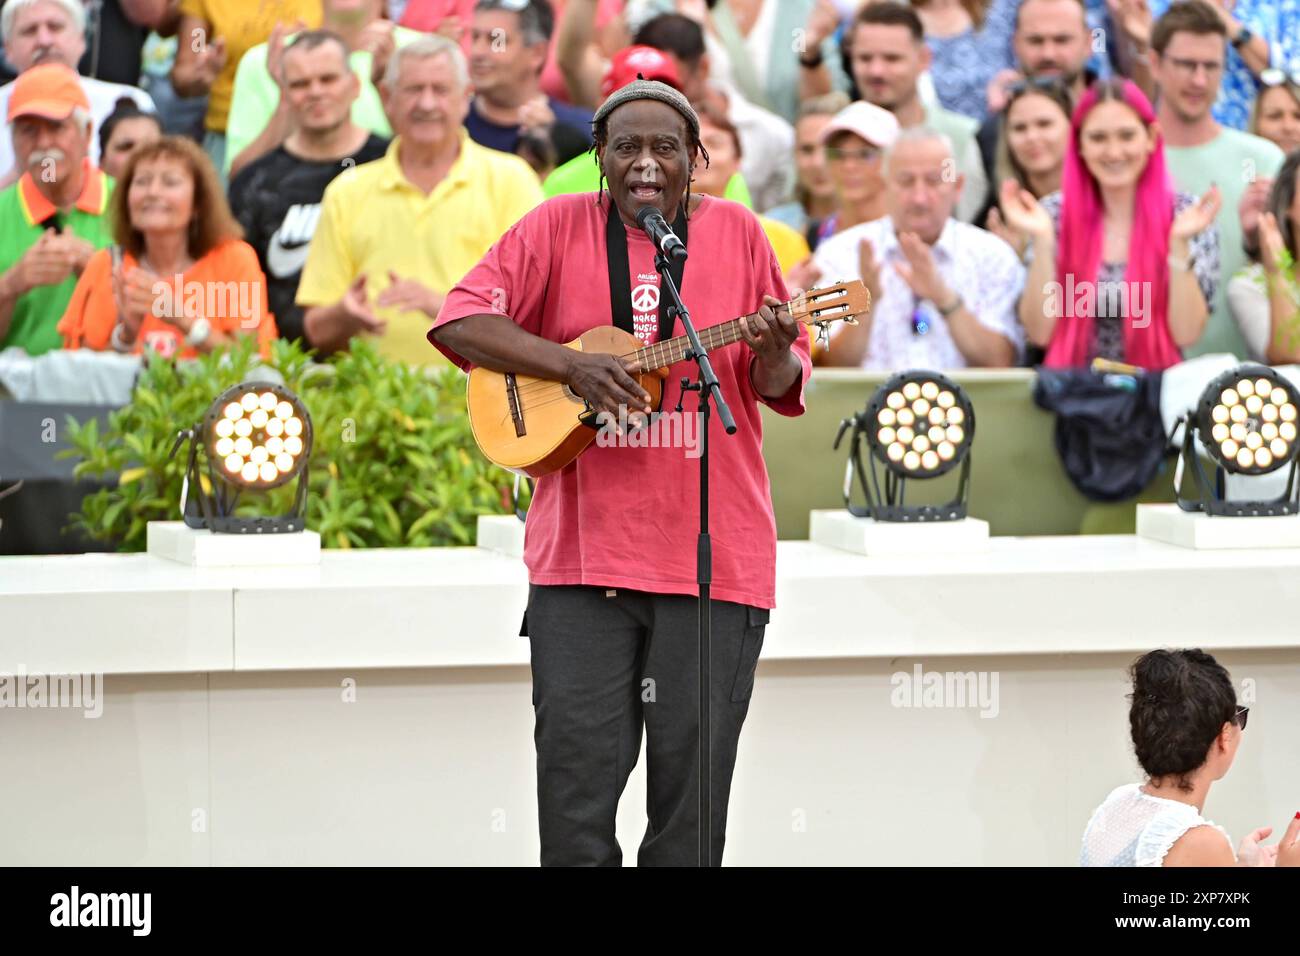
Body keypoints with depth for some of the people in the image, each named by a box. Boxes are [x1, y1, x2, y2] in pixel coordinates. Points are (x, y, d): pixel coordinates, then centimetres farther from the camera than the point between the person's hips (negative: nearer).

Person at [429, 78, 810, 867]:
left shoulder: (737, 233, 7)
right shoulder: (560, 227, 5)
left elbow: (785, 385, 10)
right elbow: (458, 322, -2)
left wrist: (774, 355, -14)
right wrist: (572, 365, -14)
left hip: (713, 559, 0)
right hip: (582, 550, 0)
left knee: (692, 787, 3)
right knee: (578, 776, -2)